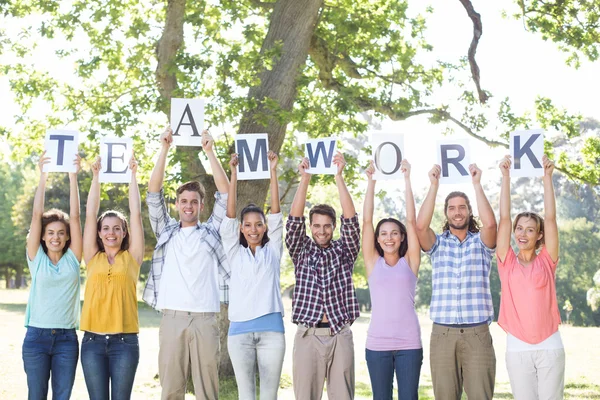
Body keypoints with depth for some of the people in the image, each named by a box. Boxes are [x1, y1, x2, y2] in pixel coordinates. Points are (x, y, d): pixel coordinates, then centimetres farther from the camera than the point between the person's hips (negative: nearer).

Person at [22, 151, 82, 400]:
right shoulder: (36, 257, 3)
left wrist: (73, 177, -5)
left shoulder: (72, 258, 5)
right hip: (37, 335, -1)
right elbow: (37, 215, -3)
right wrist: (43, 176, -8)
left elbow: (75, 216, -1)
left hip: (66, 338, 1)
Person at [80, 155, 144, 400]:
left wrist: (133, 175, 4)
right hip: (93, 340, 1)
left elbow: (136, 214, 2)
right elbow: (90, 215, 6)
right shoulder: (93, 258, 9)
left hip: (125, 341, -1)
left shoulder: (131, 258, 6)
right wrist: (96, 177, 6)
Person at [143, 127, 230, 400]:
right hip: (172, 317, 1)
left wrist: (209, 151, -1)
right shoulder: (166, 231, 15)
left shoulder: (211, 232, 13)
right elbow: (154, 193, 8)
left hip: (205, 318, -1)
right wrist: (164, 149, 1)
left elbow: (225, 193, 4)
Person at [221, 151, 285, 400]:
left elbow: (276, 212, 4)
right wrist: (234, 173, -3)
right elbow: (229, 214, 2)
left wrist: (273, 172, 0)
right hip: (240, 330, 0)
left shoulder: (272, 251, 10)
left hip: (271, 329, 0)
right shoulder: (235, 253, 9)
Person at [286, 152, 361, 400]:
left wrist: (339, 177, -13)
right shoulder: (302, 251, 9)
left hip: (341, 336, 0)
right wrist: (305, 178, -13)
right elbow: (294, 220, -5)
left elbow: (351, 220, -6)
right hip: (308, 336, 0)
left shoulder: (344, 250, 9)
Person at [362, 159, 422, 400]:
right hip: (377, 344, 1)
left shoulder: (409, 262, 6)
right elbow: (366, 221, 2)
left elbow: (412, 220, 0)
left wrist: (407, 180, -2)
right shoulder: (373, 262, 7)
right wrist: (371, 181, -1)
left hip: (409, 343, -1)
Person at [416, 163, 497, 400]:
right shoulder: (437, 244, 10)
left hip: (477, 333, -1)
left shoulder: (481, 242, 9)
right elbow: (421, 226, -9)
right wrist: (434, 185, -7)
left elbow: (490, 223, -12)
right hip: (442, 333, 1)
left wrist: (477, 184, -8)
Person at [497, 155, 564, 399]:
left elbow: (550, 218, -2)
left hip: (550, 346, 0)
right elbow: (504, 218, 0)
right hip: (517, 347, 1)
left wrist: (547, 177, -3)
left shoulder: (546, 262, 4)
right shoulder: (507, 262, 5)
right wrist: (506, 177, -1)